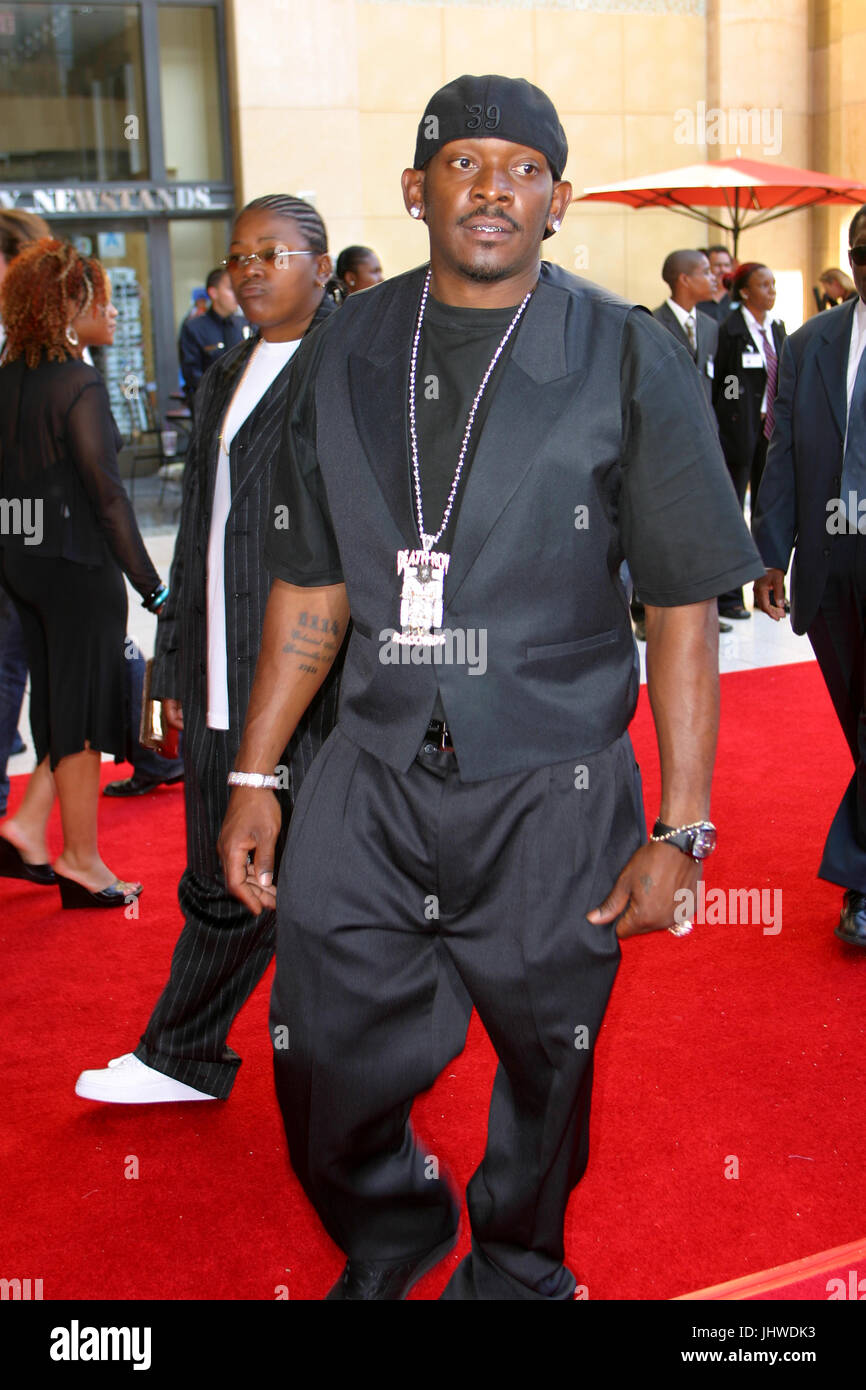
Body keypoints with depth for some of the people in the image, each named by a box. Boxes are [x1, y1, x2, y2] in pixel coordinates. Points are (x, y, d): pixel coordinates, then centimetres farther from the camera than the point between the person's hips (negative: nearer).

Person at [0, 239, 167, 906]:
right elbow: (106, 492, -18)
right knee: (84, 710, 4)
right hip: (78, 563, -8)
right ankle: (81, 862, 15)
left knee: (65, 703, 20)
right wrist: (151, 583, -13)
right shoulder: (80, 384, -16)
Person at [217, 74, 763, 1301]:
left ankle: (515, 1272, 43)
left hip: (552, 796, -2)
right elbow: (310, 590, 10)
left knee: (544, 1074, 13)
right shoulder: (343, 356, 5)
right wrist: (255, 774, 8)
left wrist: (681, 829, -8)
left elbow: (684, 606, -5)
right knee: (324, 1072, 9)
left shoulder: (629, 359, -5)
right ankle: (389, 1244, 42)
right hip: (369, 786, 3)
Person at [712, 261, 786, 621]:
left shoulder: (777, 328, 12)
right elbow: (712, 382, -10)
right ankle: (728, 596, 6)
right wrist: (716, 432, -13)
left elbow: (781, 379, 17)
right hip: (739, 429, -7)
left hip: (771, 429, 7)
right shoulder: (729, 330, -9)